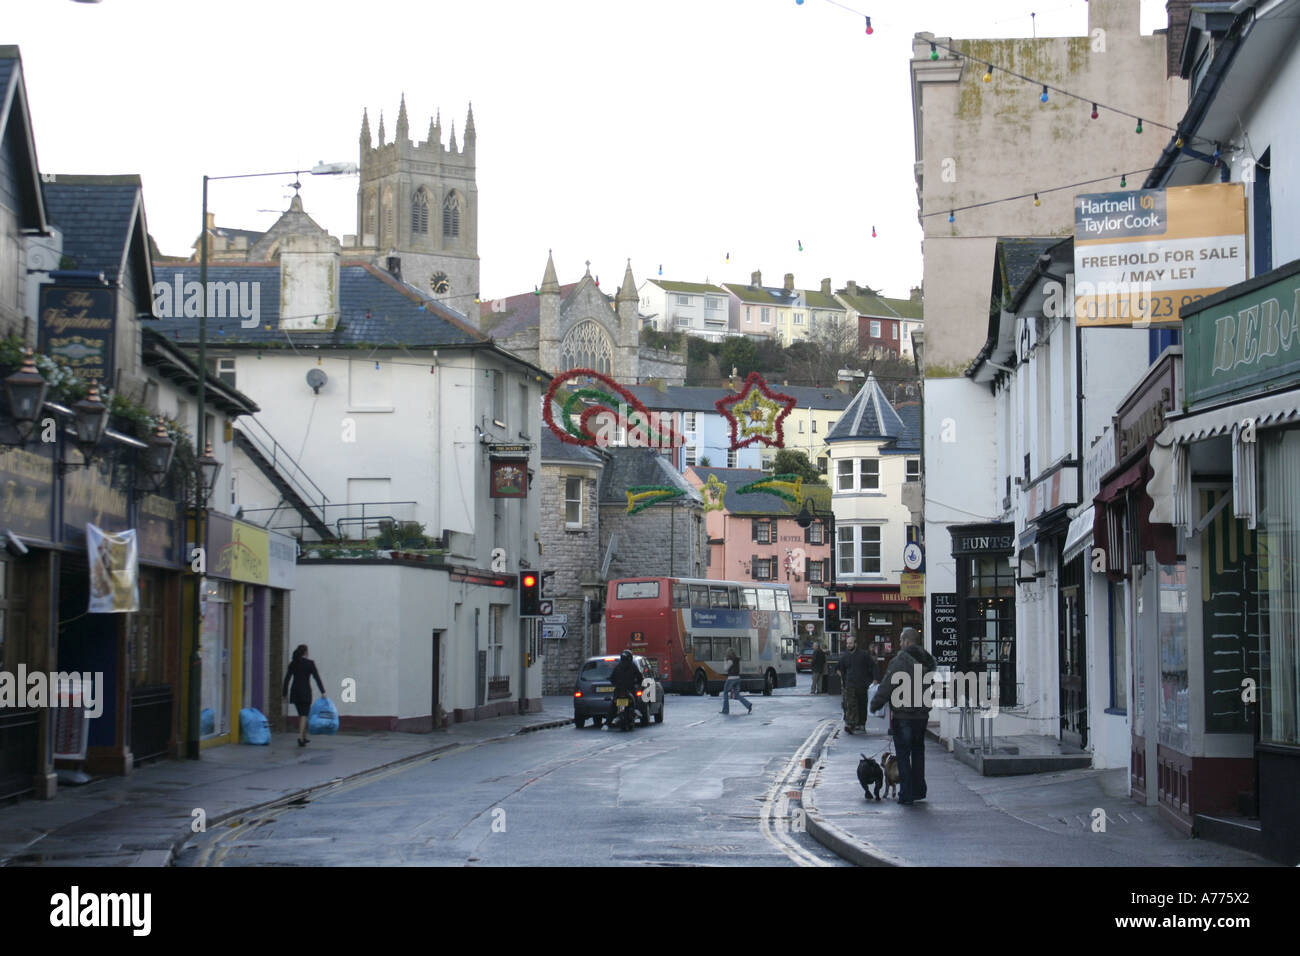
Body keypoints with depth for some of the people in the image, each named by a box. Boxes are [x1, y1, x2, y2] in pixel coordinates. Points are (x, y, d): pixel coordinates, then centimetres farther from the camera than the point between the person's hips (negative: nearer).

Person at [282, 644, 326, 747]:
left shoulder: (292, 664, 7)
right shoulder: (310, 663, -5)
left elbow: (287, 678, 8)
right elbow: (317, 677, -10)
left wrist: (285, 692, 13)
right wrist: (323, 692, -10)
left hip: (295, 692, 5)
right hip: (305, 692, -5)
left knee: (301, 714, 17)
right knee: (304, 715, -6)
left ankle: (304, 737, 24)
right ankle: (300, 737, -22)